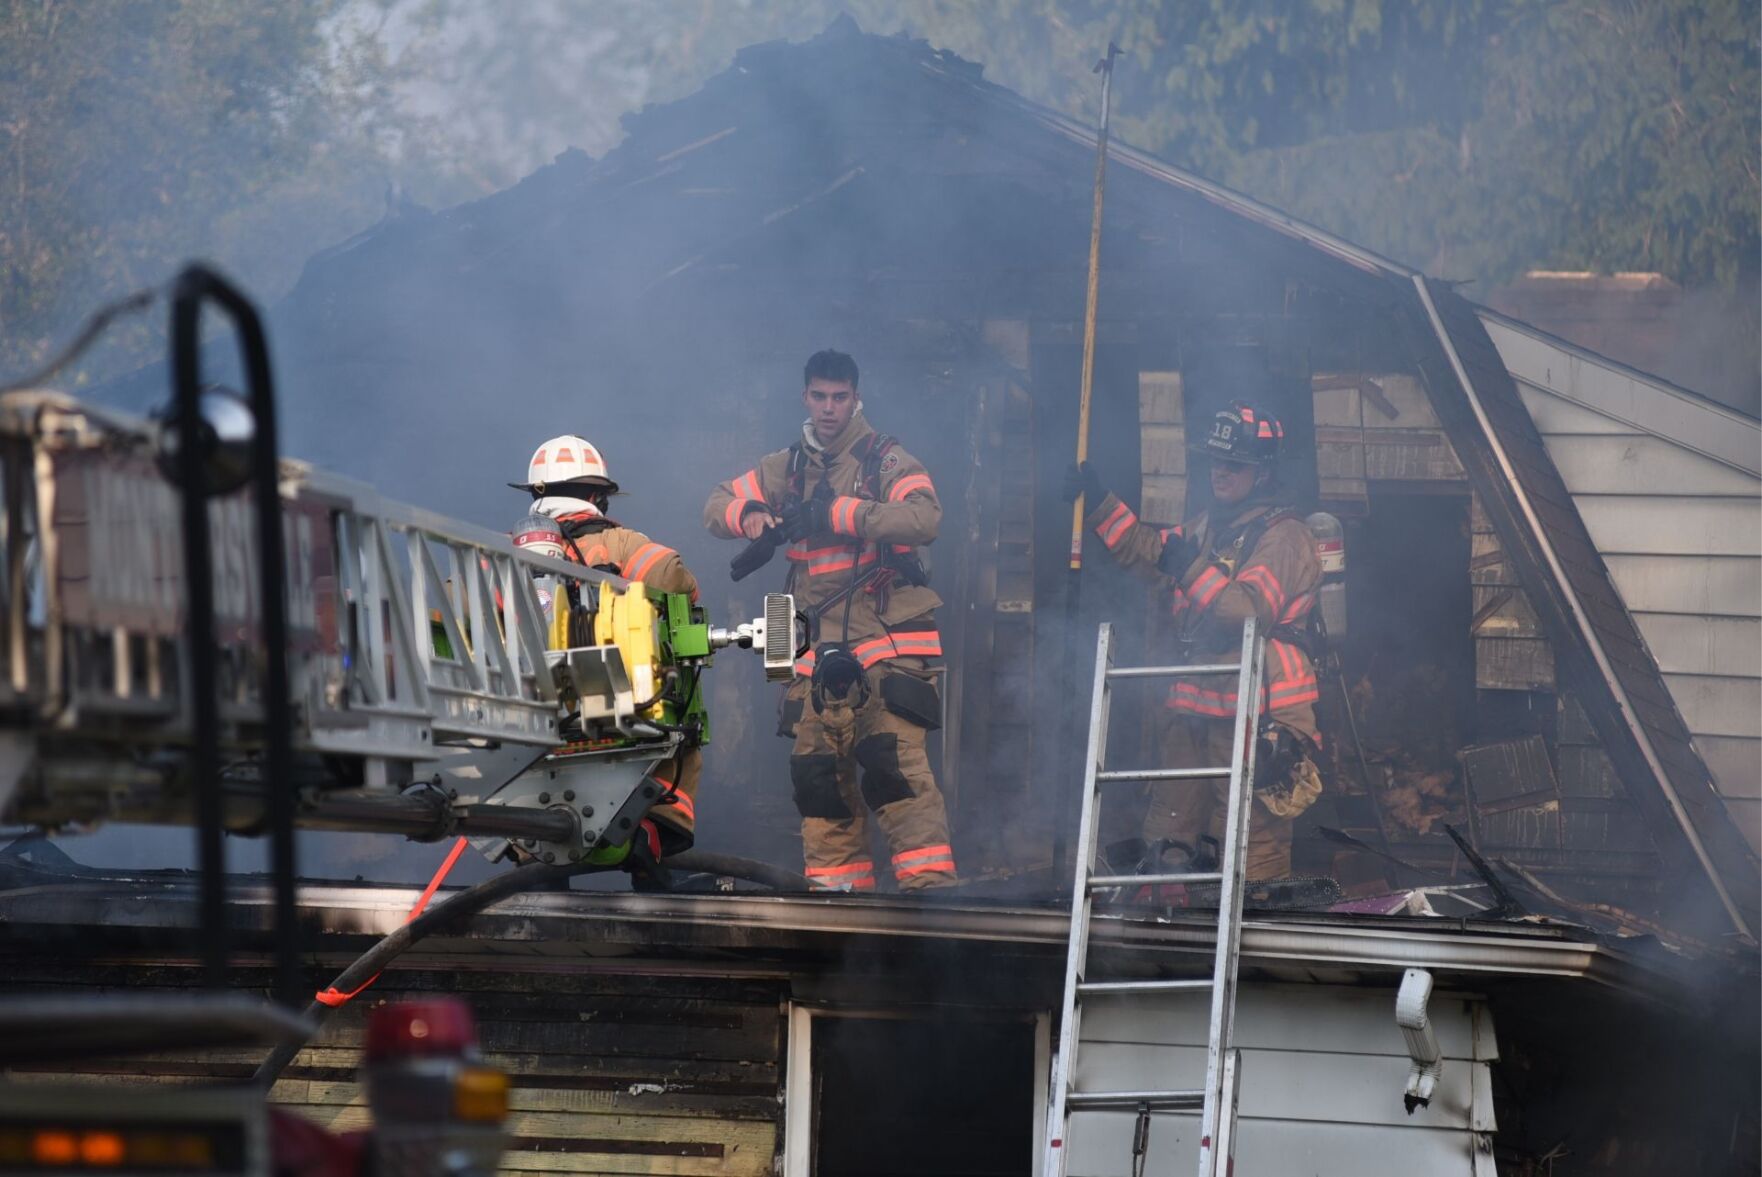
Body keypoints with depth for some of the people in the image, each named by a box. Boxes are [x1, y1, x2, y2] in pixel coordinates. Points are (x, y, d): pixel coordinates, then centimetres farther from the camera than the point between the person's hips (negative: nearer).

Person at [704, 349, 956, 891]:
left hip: (888, 640, -5)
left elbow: (924, 517, -17)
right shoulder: (787, 469, 17)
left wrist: (835, 513, -22)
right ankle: (834, 886, 11)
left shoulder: (886, 460, 1)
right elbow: (717, 504, 17)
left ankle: (930, 882, -18)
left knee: (893, 759, -18)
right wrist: (749, 514, -8)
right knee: (817, 770, 4)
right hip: (818, 651, 5)